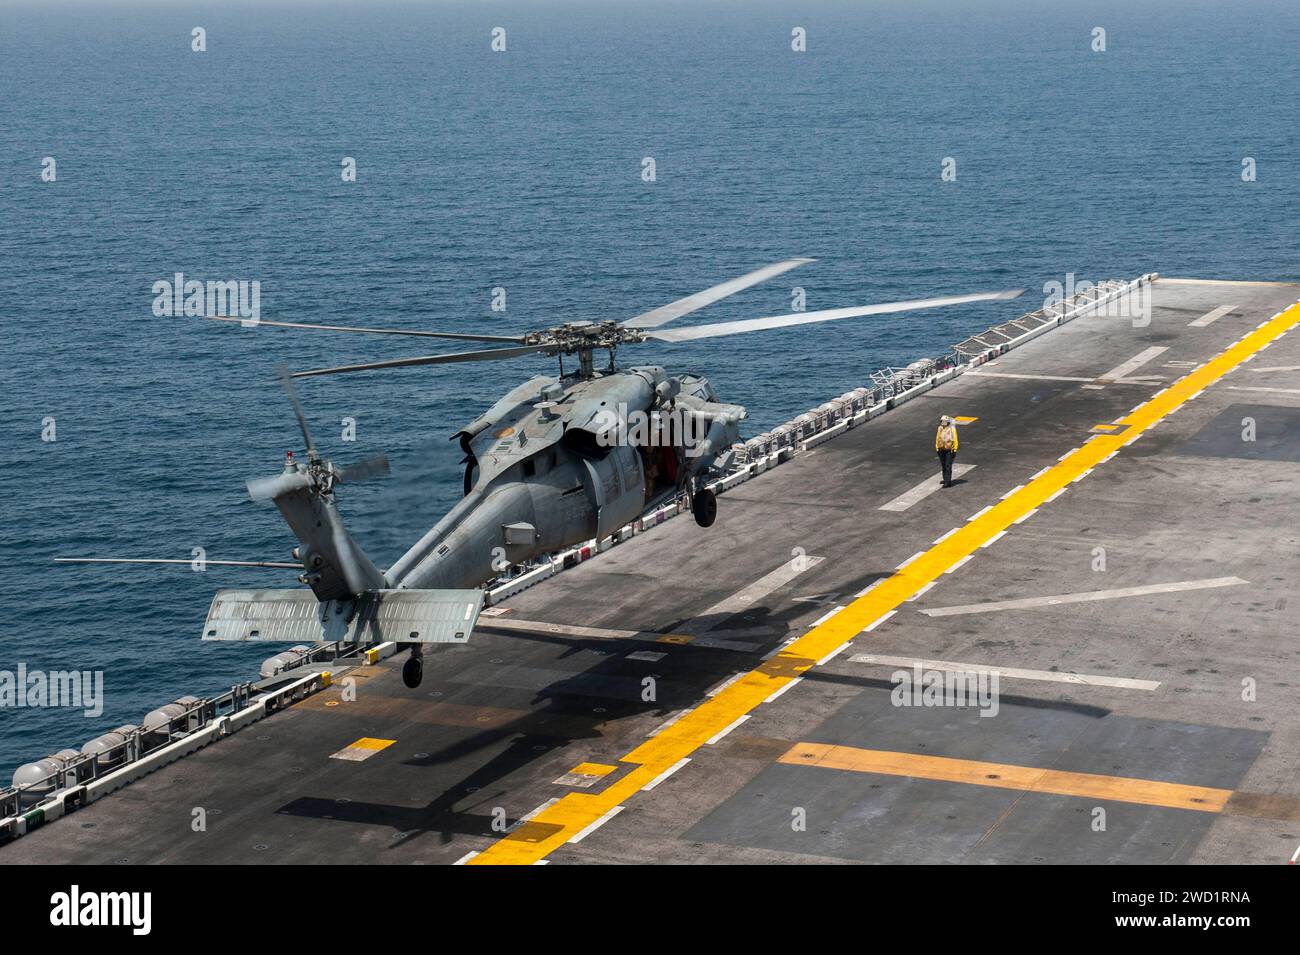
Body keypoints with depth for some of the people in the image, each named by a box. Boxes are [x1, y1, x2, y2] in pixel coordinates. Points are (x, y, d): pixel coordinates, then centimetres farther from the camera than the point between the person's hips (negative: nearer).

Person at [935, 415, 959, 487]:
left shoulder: (952, 429, -13)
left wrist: (955, 449, -11)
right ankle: (945, 479, 30)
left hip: (949, 450, -6)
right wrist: (937, 448, 12)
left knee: (948, 466, -10)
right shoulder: (940, 429, 3)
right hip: (942, 450, 6)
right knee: (943, 466, 16)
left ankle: (948, 481, -11)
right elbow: (937, 439, 12)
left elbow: (955, 440, -10)